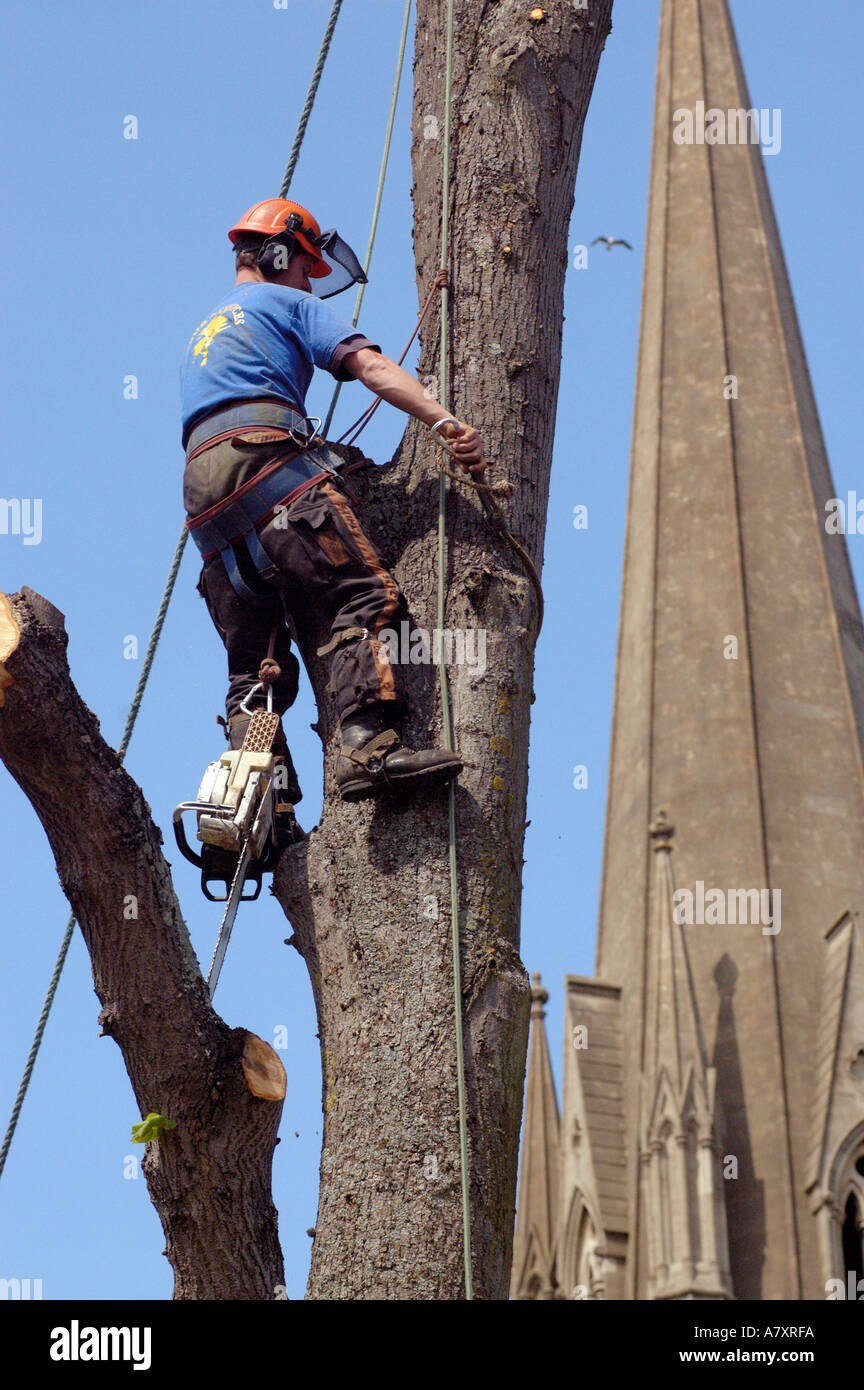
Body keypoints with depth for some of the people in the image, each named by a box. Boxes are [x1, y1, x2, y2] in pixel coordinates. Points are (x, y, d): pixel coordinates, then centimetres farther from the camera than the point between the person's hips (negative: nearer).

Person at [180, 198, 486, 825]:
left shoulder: (205, 330, 38)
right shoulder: (288, 303, 15)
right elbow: (369, 364, -1)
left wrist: (319, 462, 33)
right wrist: (447, 422, -11)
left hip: (202, 488, 8)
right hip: (266, 457, -8)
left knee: (255, 667, 5)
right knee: (366, 598, -18)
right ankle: (372, 748, -36)